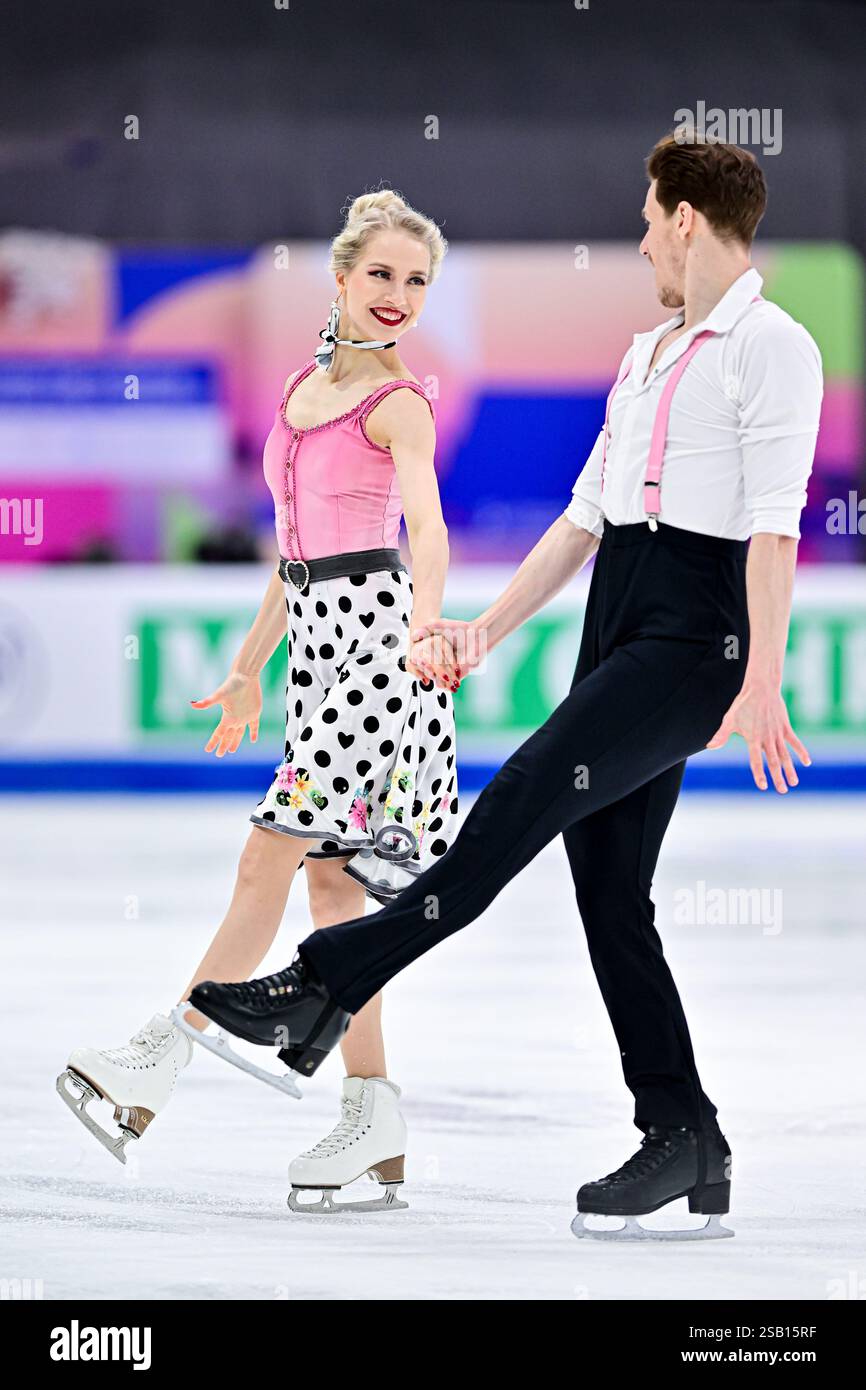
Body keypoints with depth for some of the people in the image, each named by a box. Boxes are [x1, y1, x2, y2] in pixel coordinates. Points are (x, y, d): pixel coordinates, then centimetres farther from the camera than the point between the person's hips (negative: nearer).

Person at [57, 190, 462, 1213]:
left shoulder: (397, 404, -9)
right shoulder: (305, 385, 14)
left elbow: (427, 528, -27)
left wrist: (422, 631, -44)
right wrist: (250, 666, 24)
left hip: (374, 631, -8)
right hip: (315, 634, 8)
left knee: (270, 855, -9)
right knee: (329, 878, 5)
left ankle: (163, 1057, -6)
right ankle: (374, 1118, 6)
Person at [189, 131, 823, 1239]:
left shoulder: (770, 347, -6)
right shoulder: (649, 356, 22)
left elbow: (773, 526, -15)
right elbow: (587, 513, 25)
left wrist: (762, 681, -22)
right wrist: (488, 629, 21)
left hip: (698, 628, -9)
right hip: (616, 620, 9)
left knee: (521, 800, -19)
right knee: (607, 890, 2)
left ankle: (324, 990, -21)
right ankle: (683, 1144, 4)